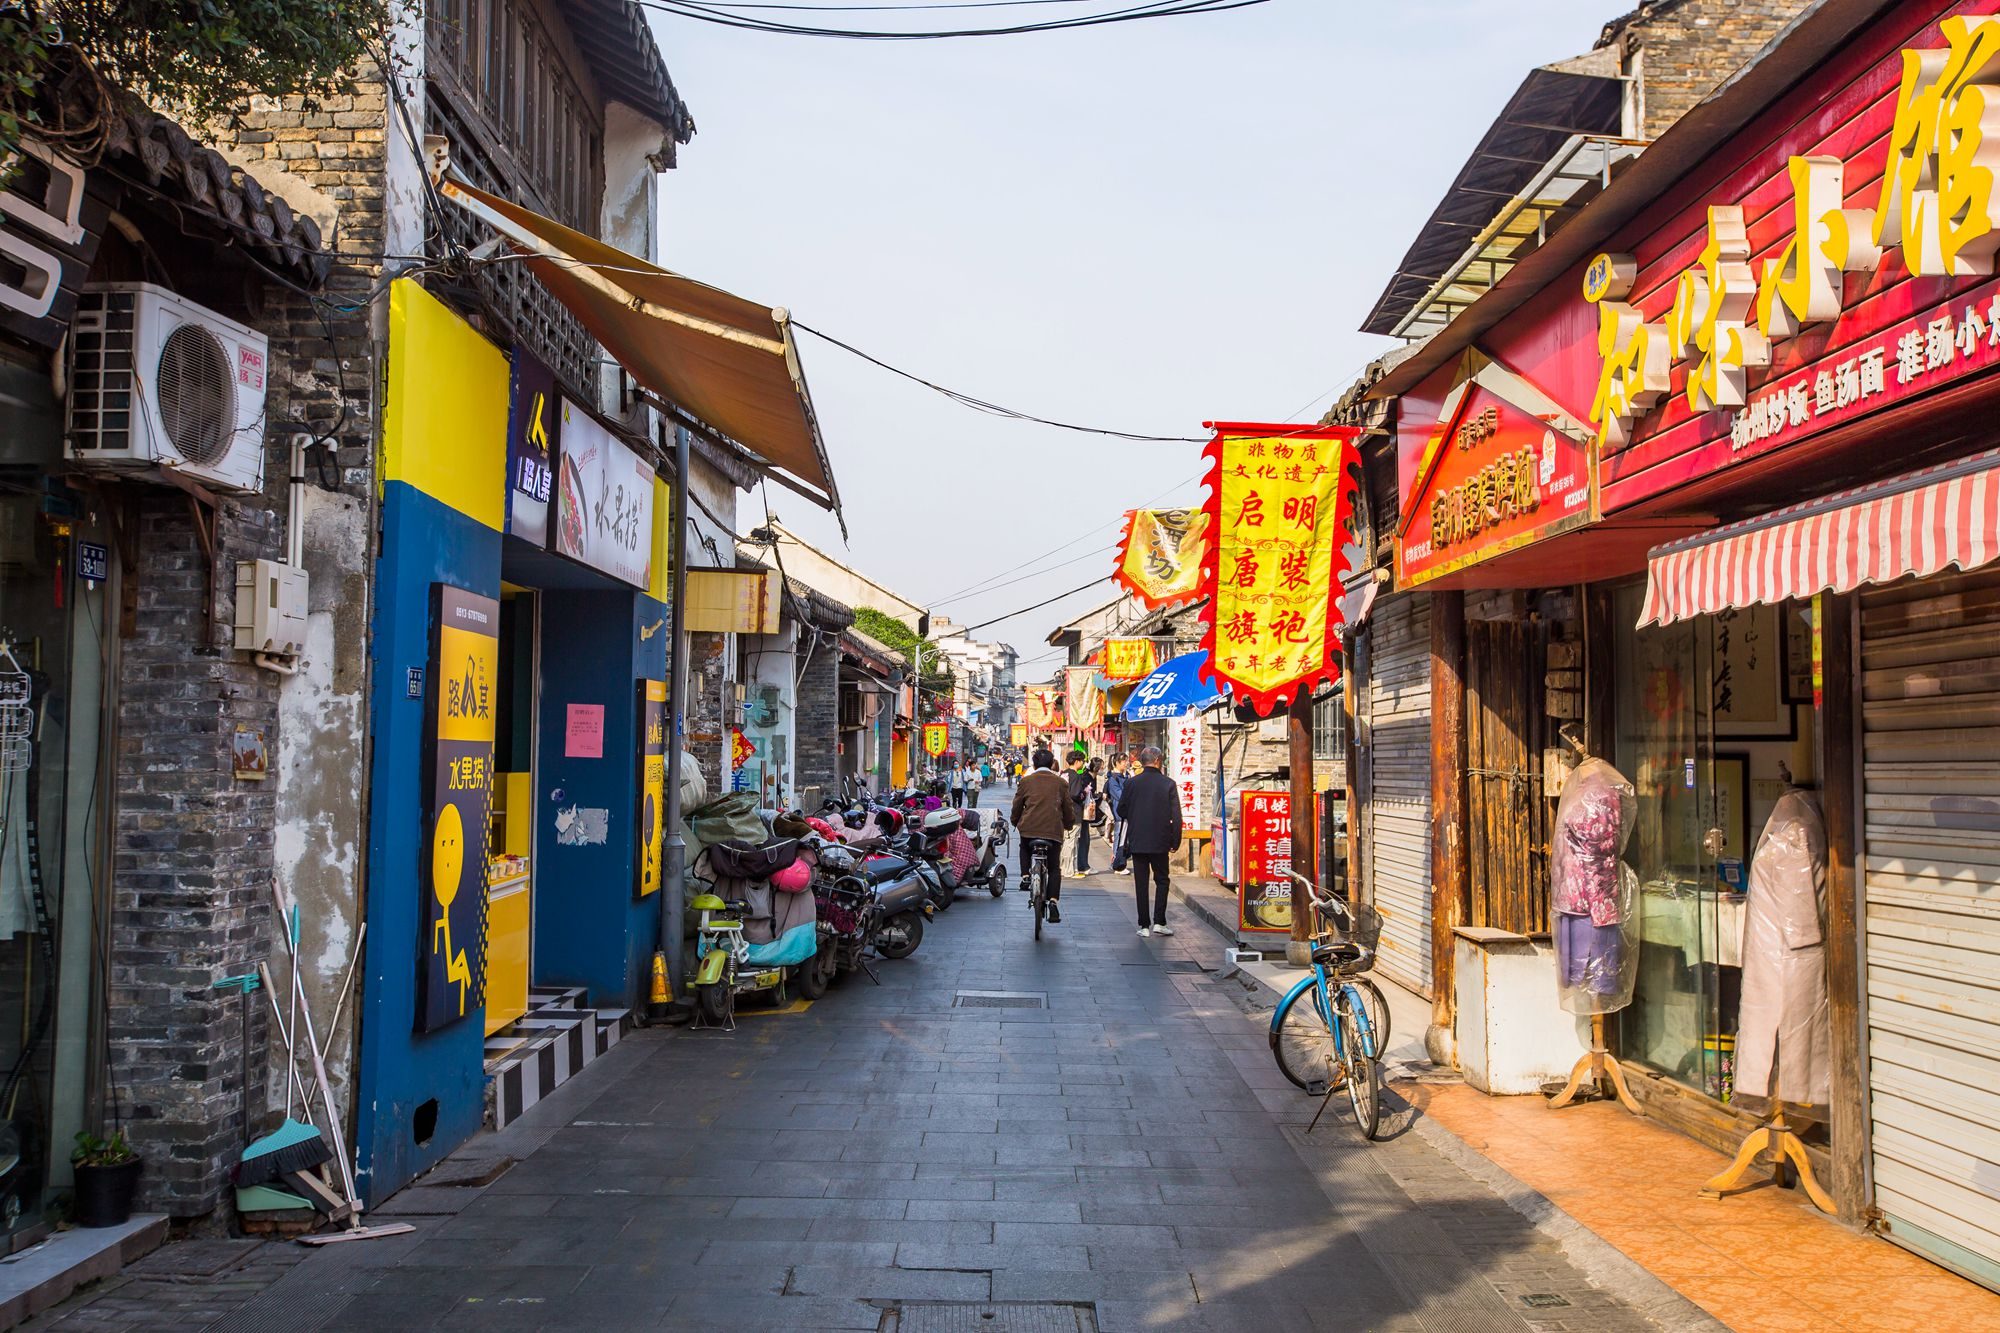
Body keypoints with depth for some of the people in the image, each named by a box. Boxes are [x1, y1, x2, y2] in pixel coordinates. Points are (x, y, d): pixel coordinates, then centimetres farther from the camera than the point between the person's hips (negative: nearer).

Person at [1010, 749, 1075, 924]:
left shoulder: (1026, 781, 6)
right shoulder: (1060, 783, 7)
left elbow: (1016, 806, 11)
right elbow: (1068, 808, 13)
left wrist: (1015, 822, 30)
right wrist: (1069, 825, 30)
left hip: (1029, 828, 0)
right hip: (1054, 830, 0)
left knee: (1025, 848, 35)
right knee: (1054, 868, 11)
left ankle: (1025, 876, 16)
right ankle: (1053, 901, -6)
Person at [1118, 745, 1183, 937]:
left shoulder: (1131, 783, -4)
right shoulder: (1168, 784, -7)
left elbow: (1121, 811, 2)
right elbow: (1176, 816, -8)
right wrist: (1175, 842, 0)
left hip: (1137, 842, 1)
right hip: (1160, 842, -1)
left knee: (1141, 883, 7)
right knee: (1161, 880, 14)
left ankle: (1144, 925, 7)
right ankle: (1159, 922, 6)